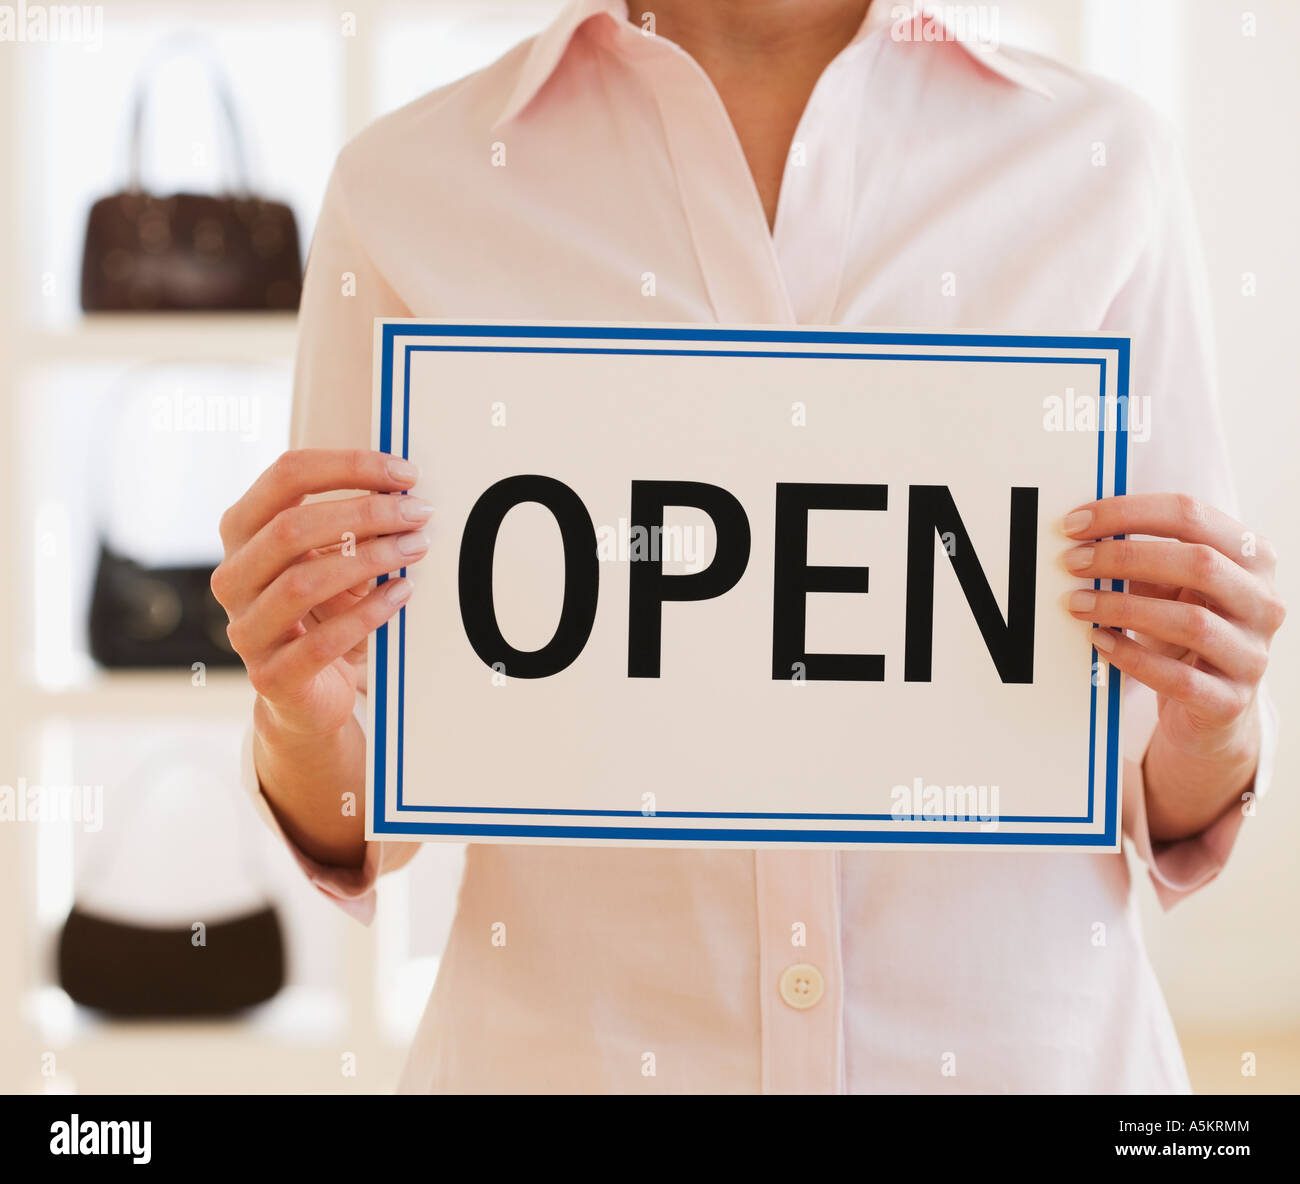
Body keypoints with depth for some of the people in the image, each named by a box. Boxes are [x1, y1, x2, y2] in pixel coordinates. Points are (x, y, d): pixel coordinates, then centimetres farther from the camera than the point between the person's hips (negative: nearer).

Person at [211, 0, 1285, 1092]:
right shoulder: (406, 182, -5)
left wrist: (1212, 735, -18)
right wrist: (302, 725, -21)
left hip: (1016, 1037, 1)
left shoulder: (1103, 161, -3)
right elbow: (359, 829, -1)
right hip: (571, 1041, 0)